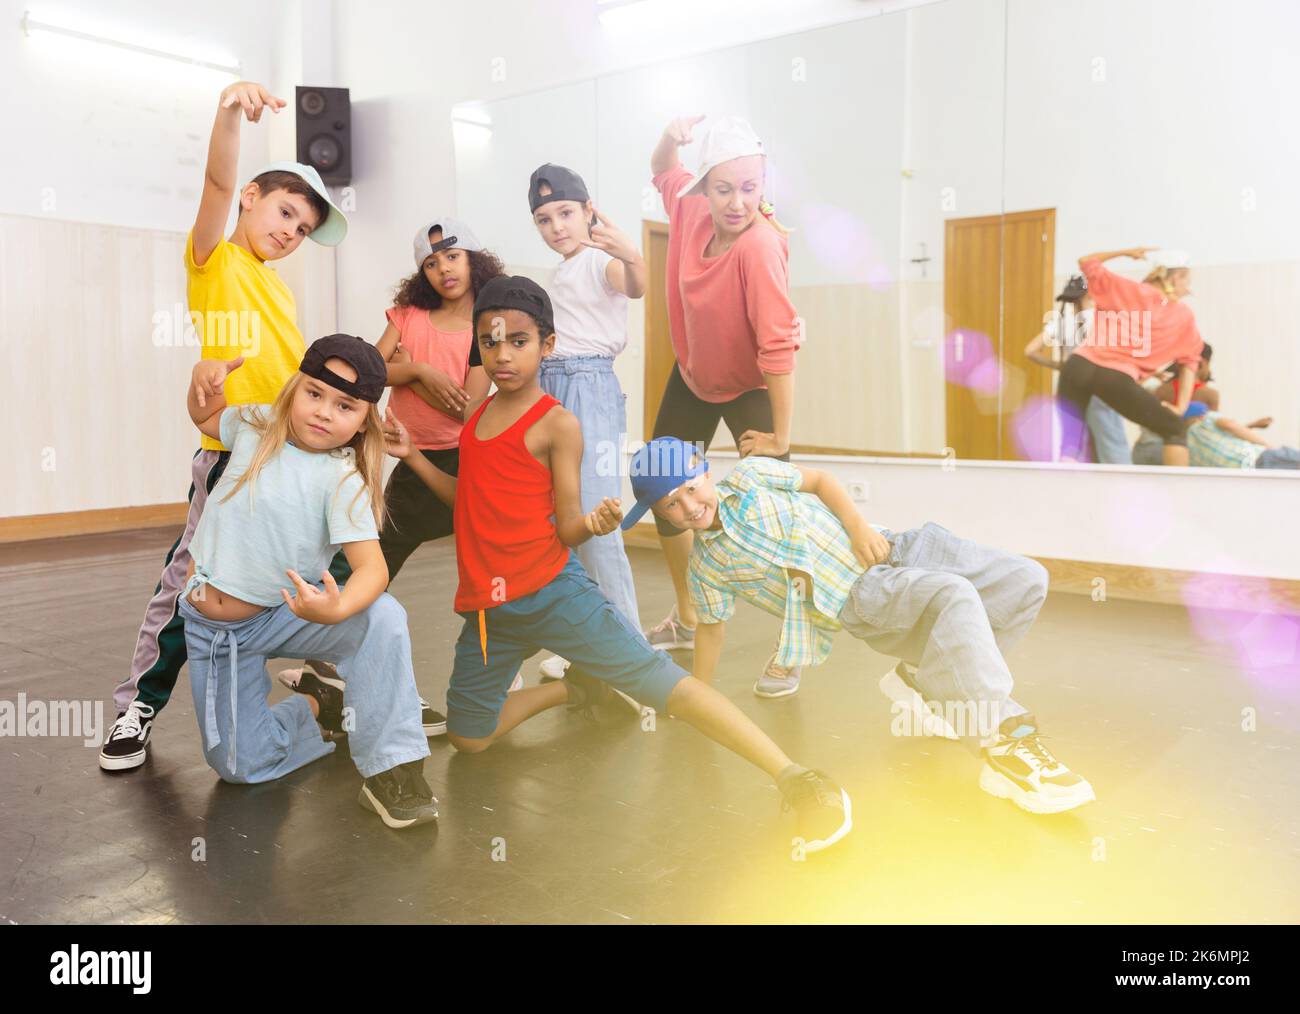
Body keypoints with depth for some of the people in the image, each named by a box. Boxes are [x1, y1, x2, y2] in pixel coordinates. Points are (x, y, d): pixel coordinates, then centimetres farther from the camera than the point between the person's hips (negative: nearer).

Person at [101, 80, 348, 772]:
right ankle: (140, 703, 8)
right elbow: (218, 184, -18)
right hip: (233, 451, -7)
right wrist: (229, 116, -33)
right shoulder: (215, 258, 1)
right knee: (193, 576, -4)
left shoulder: (280, 289, 20)